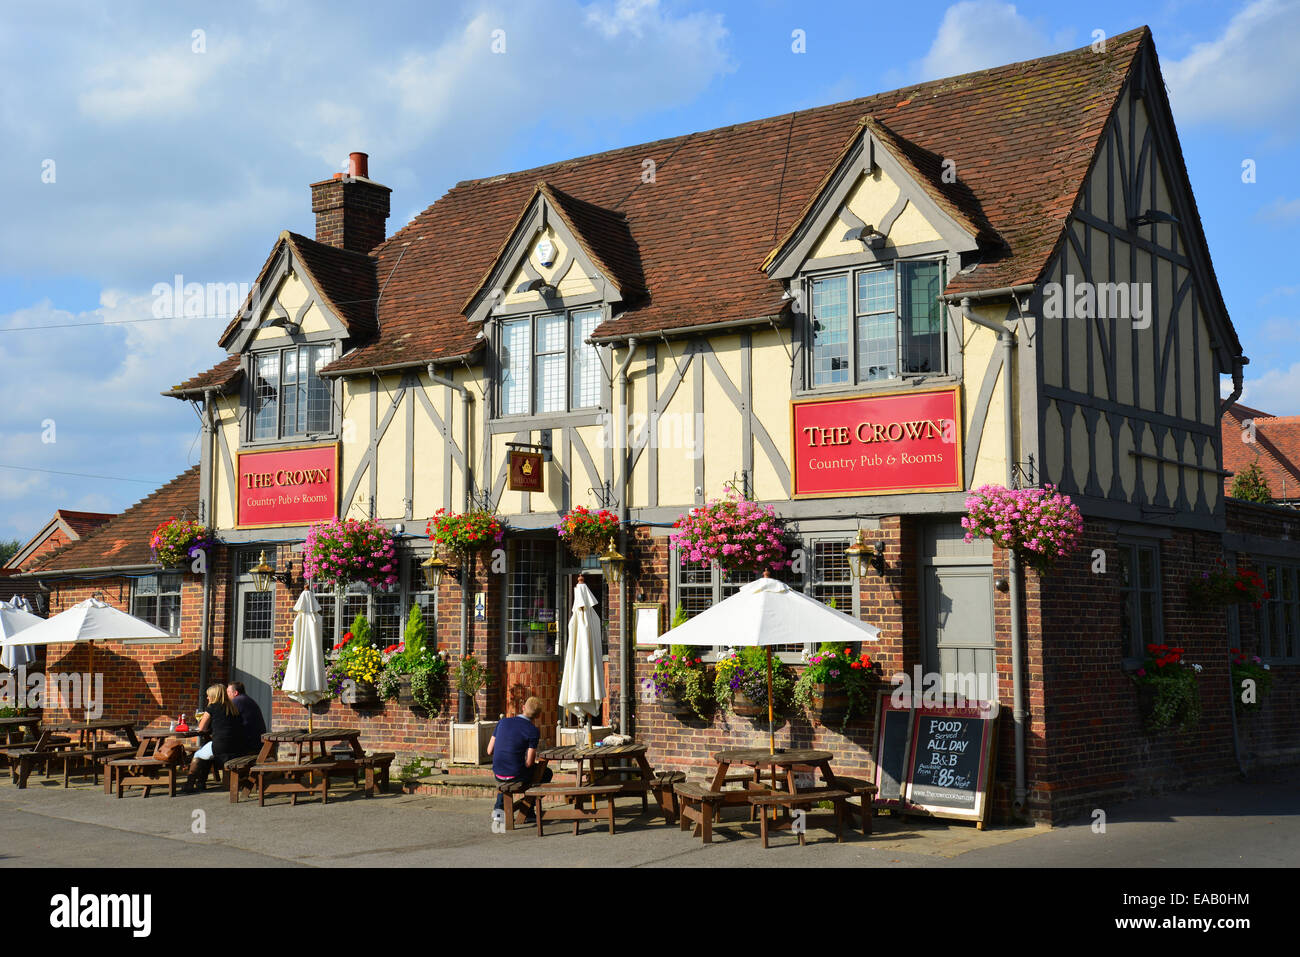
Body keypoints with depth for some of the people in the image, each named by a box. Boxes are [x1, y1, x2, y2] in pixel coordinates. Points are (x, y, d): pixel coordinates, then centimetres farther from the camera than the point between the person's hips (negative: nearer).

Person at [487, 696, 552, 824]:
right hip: (516, 776, -5)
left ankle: (499, 807, 24)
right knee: (547, 773, 23)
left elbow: (490, 751, 4)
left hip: (498, 773, 5)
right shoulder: (533, 731, -12)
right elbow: (529, 763, -15)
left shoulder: (502, 722, 1)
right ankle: (527, 812, 21)